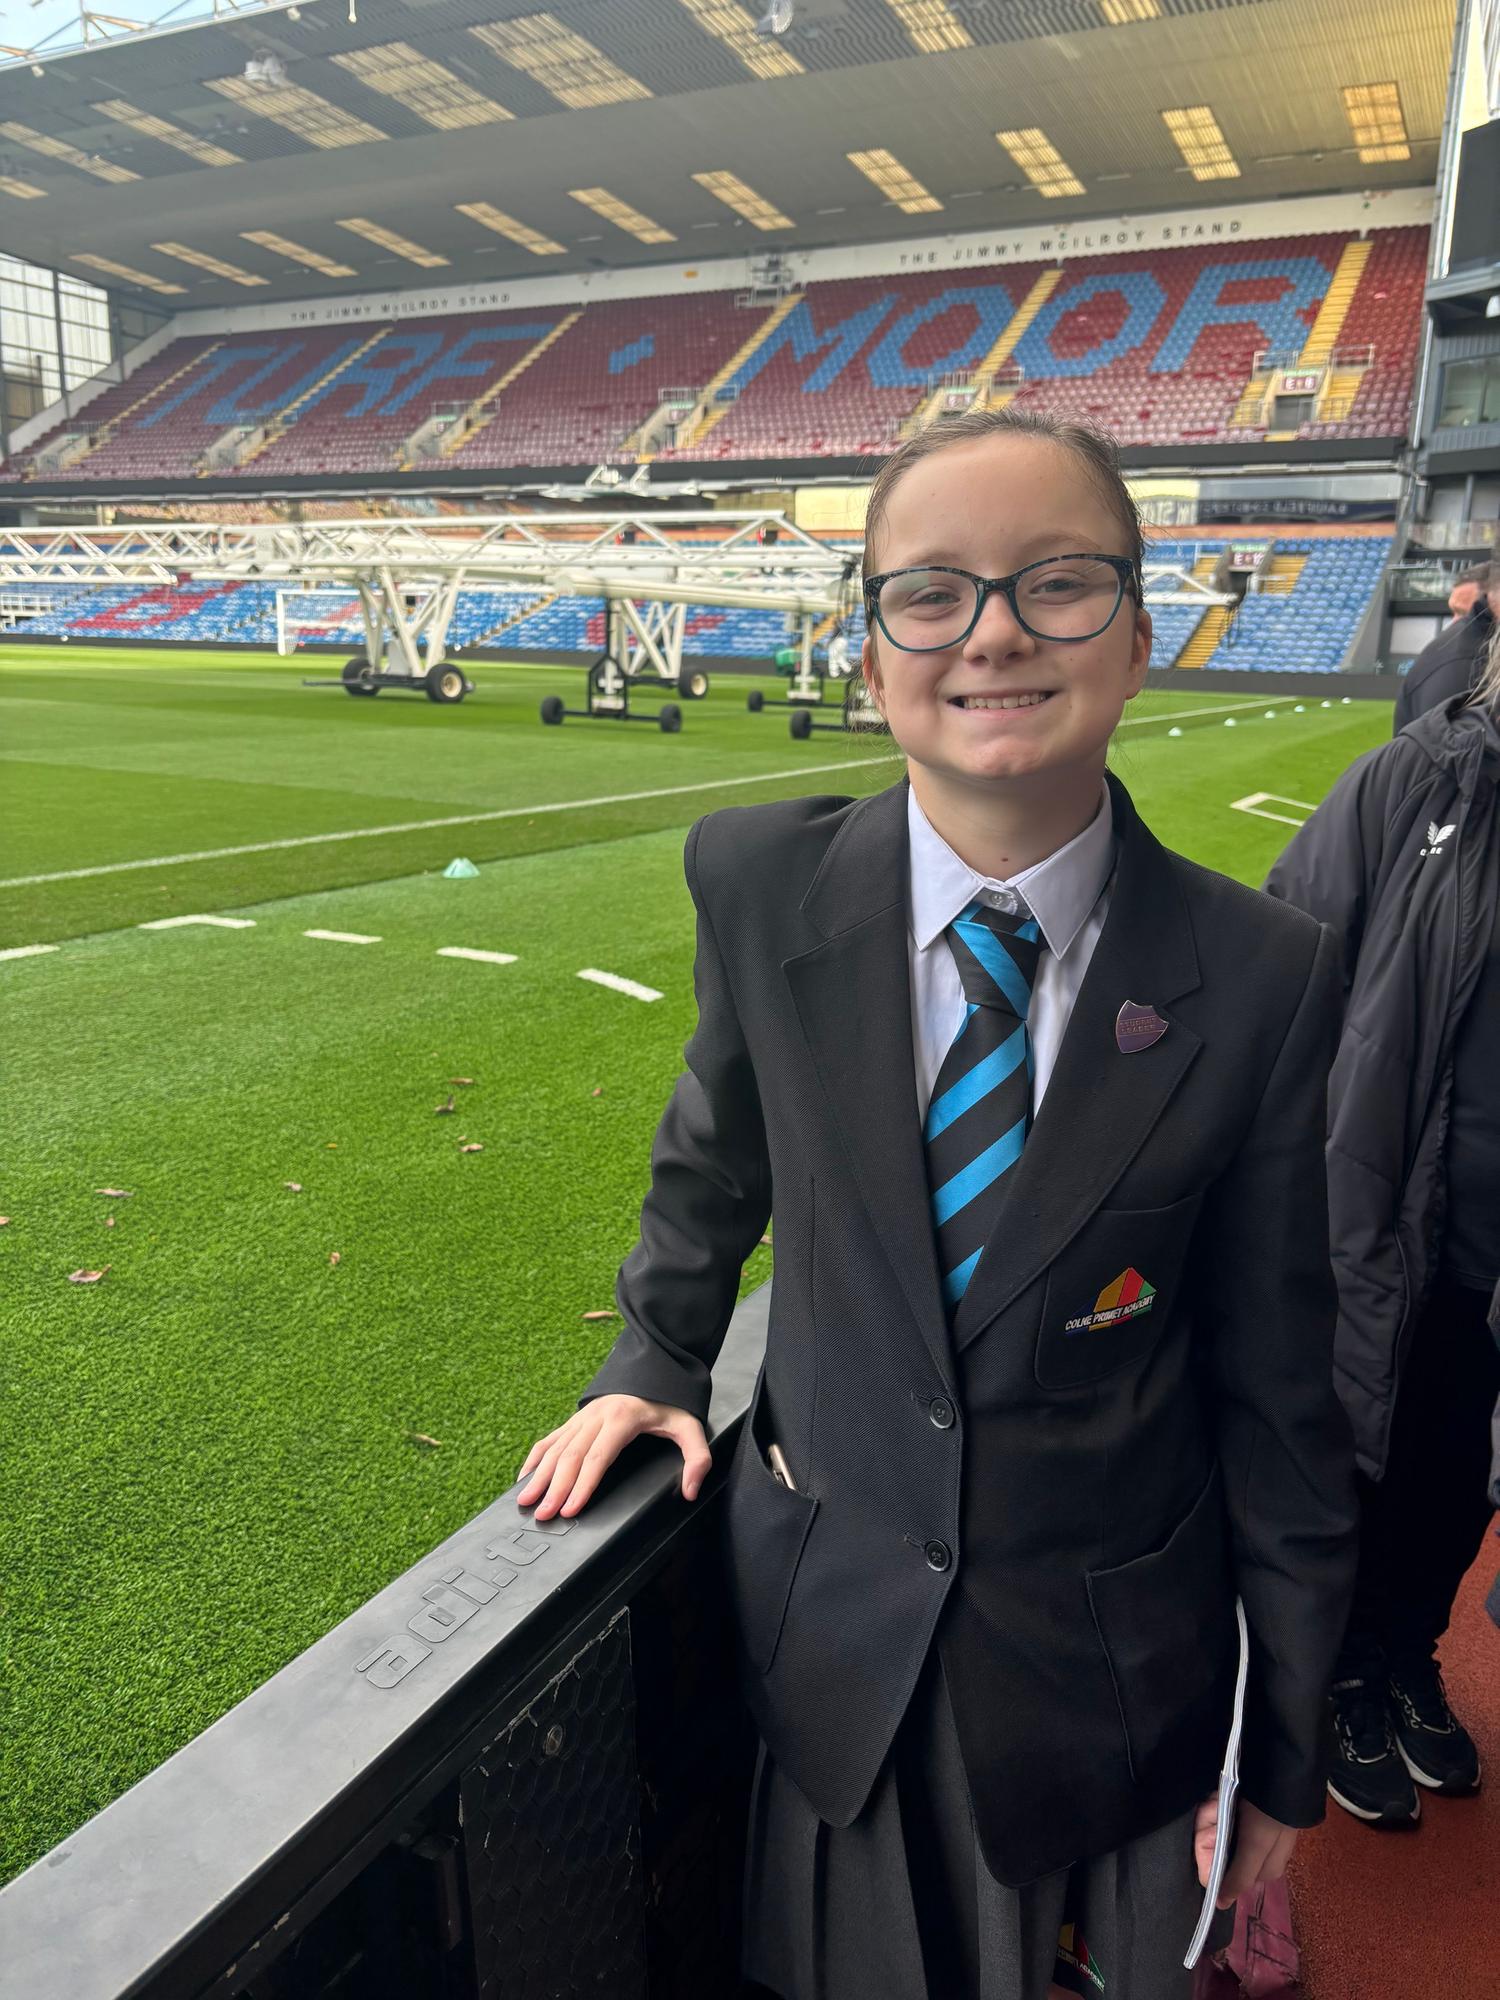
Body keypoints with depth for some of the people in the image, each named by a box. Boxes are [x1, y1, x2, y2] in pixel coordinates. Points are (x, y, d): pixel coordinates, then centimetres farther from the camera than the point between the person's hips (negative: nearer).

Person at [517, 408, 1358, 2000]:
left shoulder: (1260, 980, -17)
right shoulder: (760, 887, -15)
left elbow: (1275, 1392, -9)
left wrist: (1286, 1758, -1)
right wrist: (654, 1360, 8)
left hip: (1109, 1672, -1)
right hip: (831, 1620, 2)